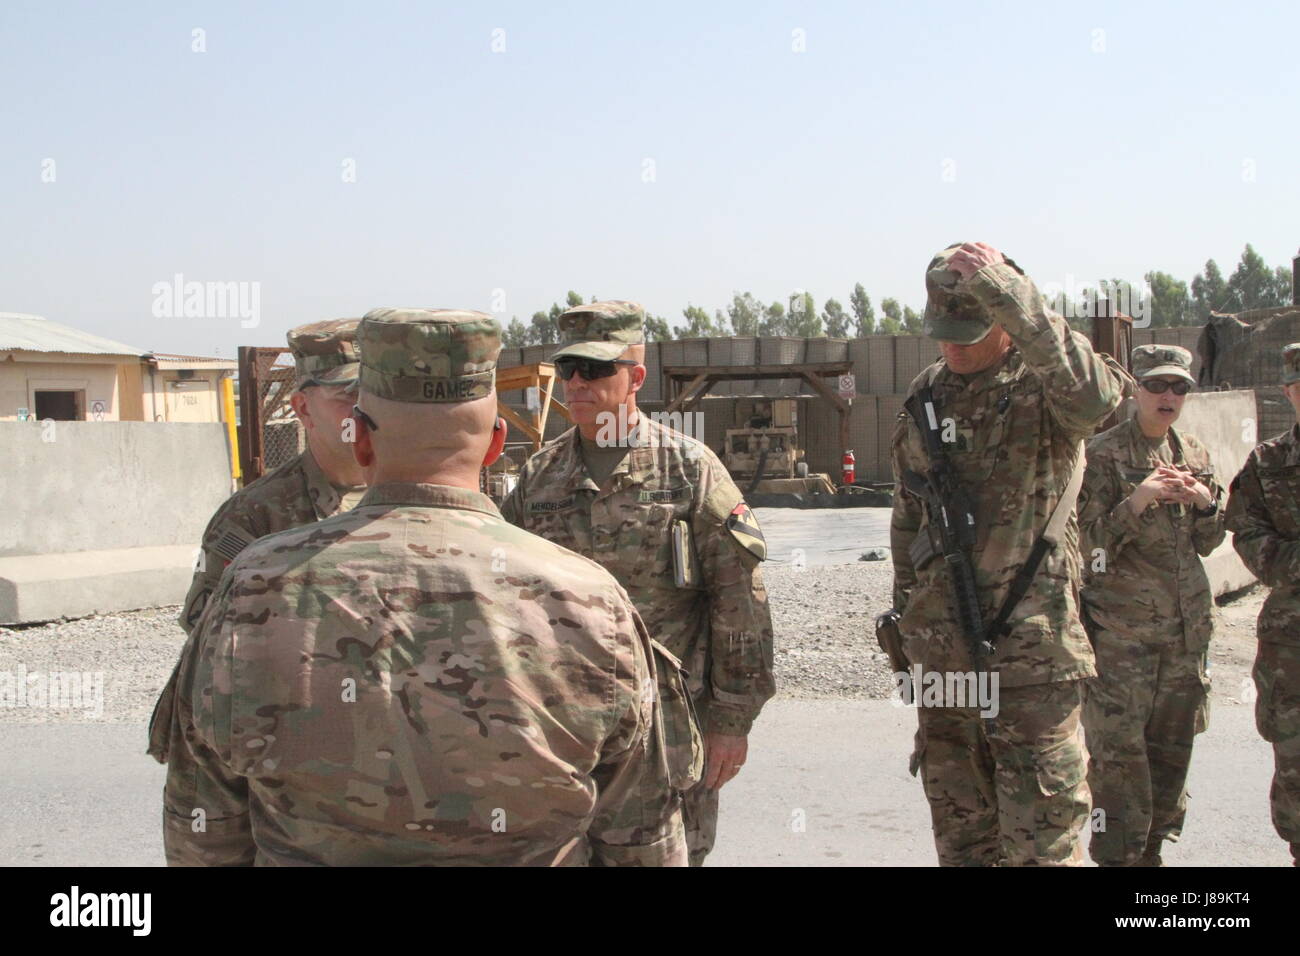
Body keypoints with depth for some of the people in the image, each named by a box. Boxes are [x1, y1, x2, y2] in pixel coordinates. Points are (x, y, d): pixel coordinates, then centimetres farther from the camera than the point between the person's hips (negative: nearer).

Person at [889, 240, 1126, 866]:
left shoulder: (1043, 387, -8)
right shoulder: (926, 396, 11)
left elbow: (1097, 393, -34)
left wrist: (1010, 294, -37)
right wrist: (903, 607, 20)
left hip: (1029, 643, -6)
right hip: (940, 646, 6)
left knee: (1042, 841, -3)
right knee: (959, 833, 16)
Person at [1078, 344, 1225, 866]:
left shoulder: (1193, 453, 11)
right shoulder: (1102, 454, -6)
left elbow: (1208, 543, 14)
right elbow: (1090, 543, -10)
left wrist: (1205, 503, -6)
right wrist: (1136, 501, -24)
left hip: (1187, 626, 6)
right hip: (1121, 629, -6)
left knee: (1172, 745, 12)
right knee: (1118, 750, -9)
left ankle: (1151, 849, 25)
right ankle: (1116, 854, -1)